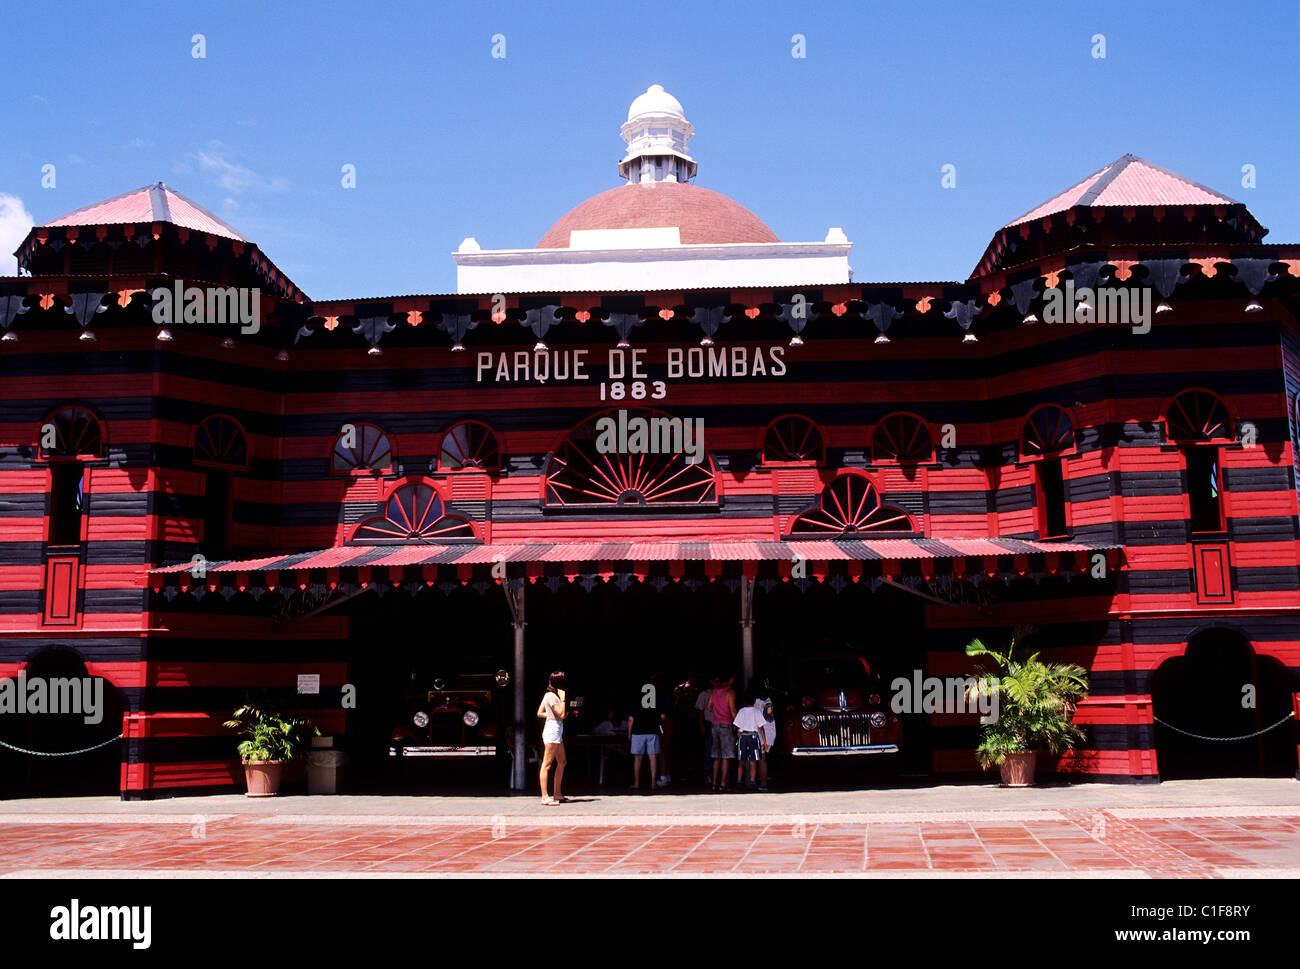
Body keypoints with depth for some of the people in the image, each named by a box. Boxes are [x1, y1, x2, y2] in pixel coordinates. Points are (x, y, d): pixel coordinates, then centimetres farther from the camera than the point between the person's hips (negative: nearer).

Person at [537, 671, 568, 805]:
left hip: (557, 731, 11)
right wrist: (562, 698, -13)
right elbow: (561, 714, -18)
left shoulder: (550, 695, 16)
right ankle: (545, 797, -10)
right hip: (552, 729, -11)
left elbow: (540, 713, 18)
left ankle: (557, 794, 18)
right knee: (547, 764, -9)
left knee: (562, 762, 13)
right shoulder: (551, 696, -13)